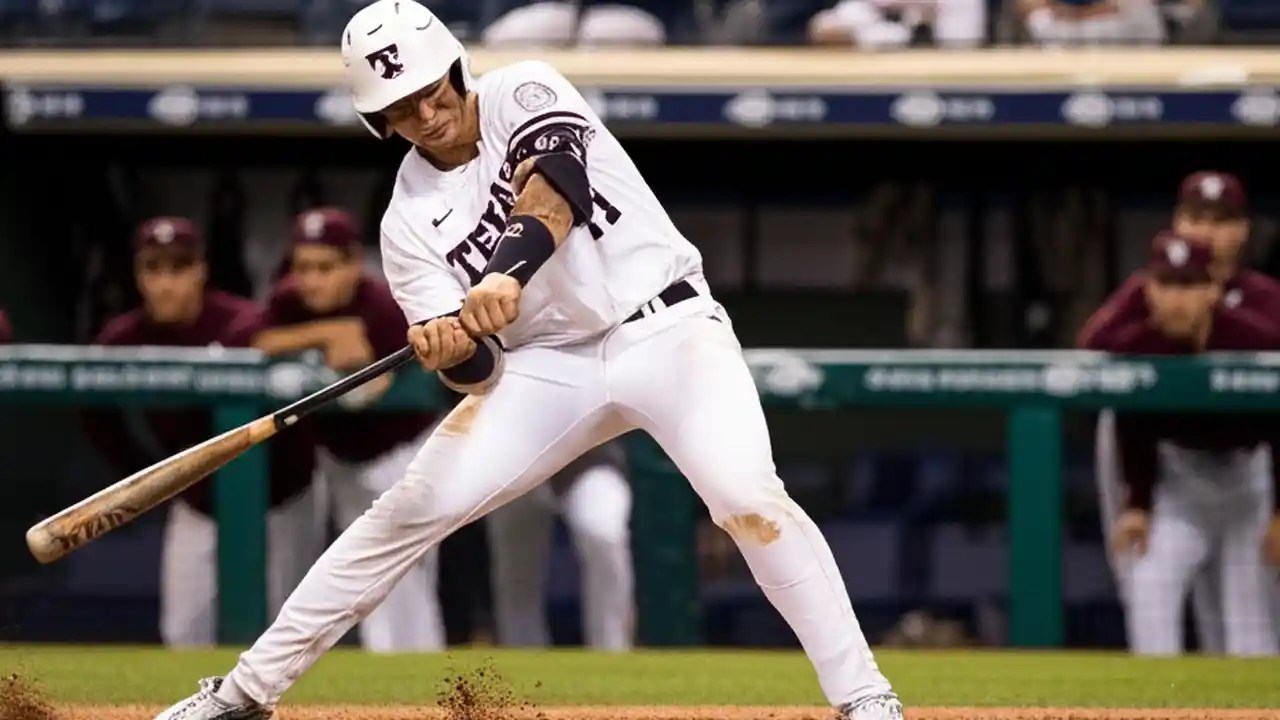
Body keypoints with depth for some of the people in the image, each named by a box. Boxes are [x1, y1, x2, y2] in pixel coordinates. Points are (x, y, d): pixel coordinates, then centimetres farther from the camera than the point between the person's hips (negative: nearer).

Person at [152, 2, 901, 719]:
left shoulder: (523, 92, -8)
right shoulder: (411, 220, -1)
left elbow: (553, 182, -30)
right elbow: (476, 368, -7)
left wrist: (507, 273, -48)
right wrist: (450, 348, -31)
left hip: (666, 330, -3)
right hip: (550, 364, 3)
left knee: (748, 497, -26)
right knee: (412, 509, -5)